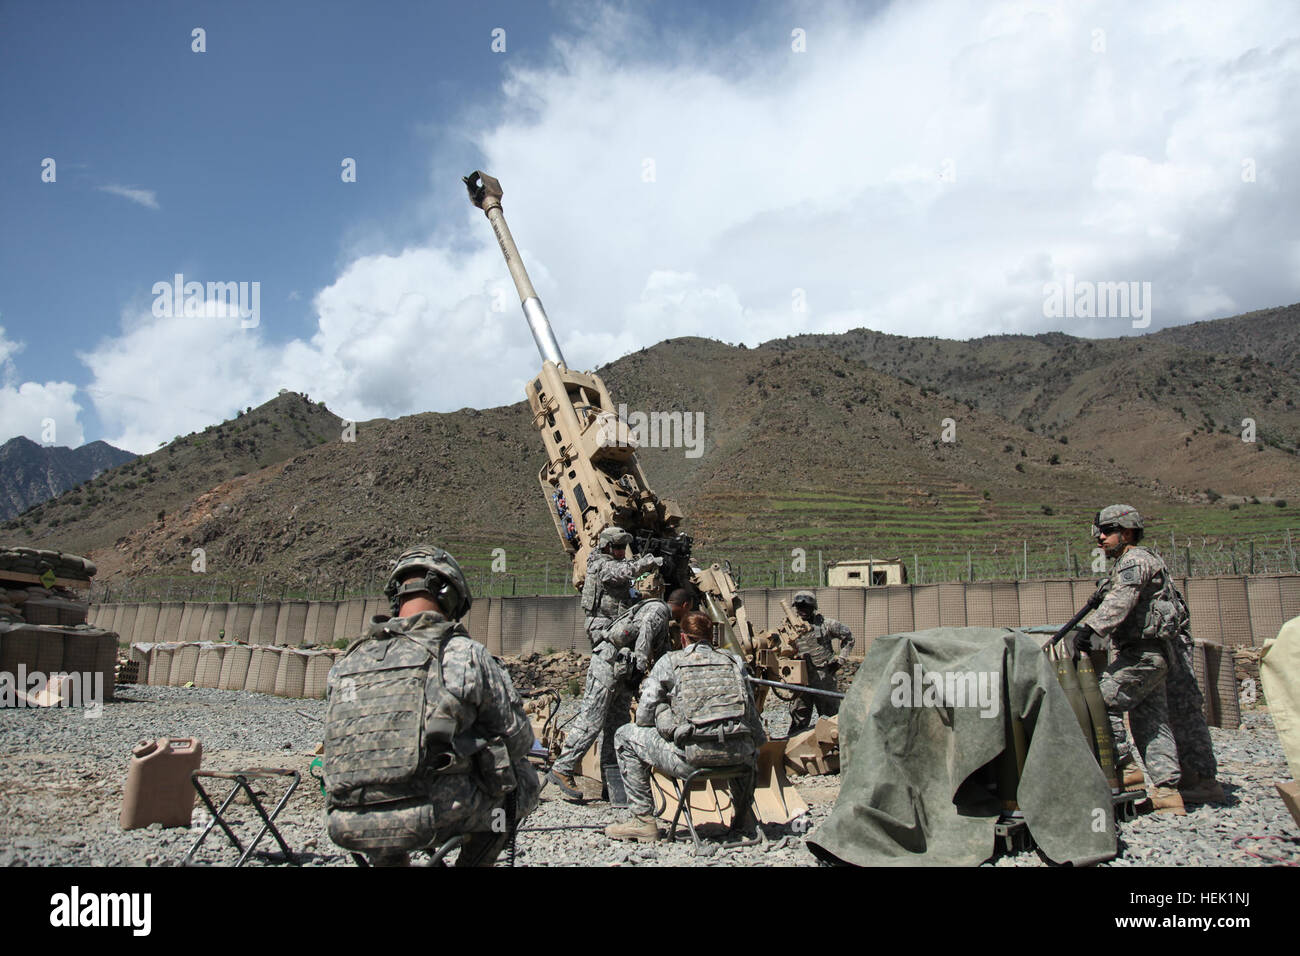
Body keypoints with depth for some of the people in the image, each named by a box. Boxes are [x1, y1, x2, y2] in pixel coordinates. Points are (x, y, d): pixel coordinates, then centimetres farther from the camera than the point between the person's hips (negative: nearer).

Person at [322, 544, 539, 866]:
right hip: (431, 819, -4)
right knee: (523, 780, 19)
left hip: (349, 830, 5)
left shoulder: (344, 664, 8)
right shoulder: (463, 653, -5)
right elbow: (518, 739, 2)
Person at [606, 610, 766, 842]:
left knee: (625, 736, 18)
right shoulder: (734, 661, 18)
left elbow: (643, 717, 8)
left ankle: (643, 821, 15)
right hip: (738, 757, 4)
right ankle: (744, 820, 41)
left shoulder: (669, 661, 10)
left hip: (692, 756, -4)